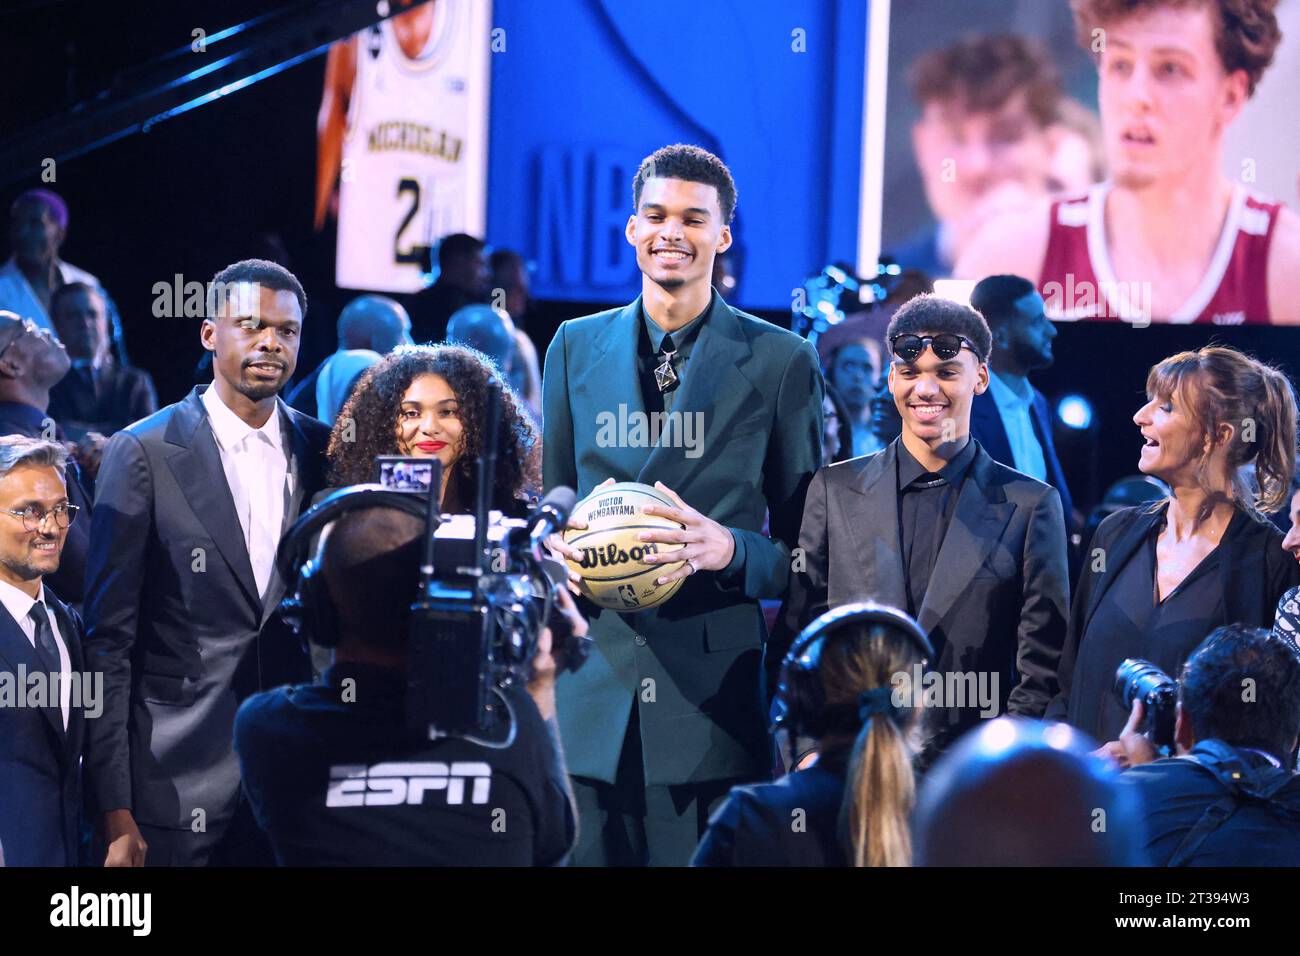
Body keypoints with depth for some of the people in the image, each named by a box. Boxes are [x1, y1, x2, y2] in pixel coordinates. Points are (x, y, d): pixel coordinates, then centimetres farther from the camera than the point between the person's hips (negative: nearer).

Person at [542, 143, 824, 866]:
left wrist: (728, 549, -16)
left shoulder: (781, 361, 4)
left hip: (714, 693, -2)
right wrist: (558, 545, -2)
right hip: (594, 691, 2)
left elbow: (809, 547, 4)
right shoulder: (576, 346, 14)